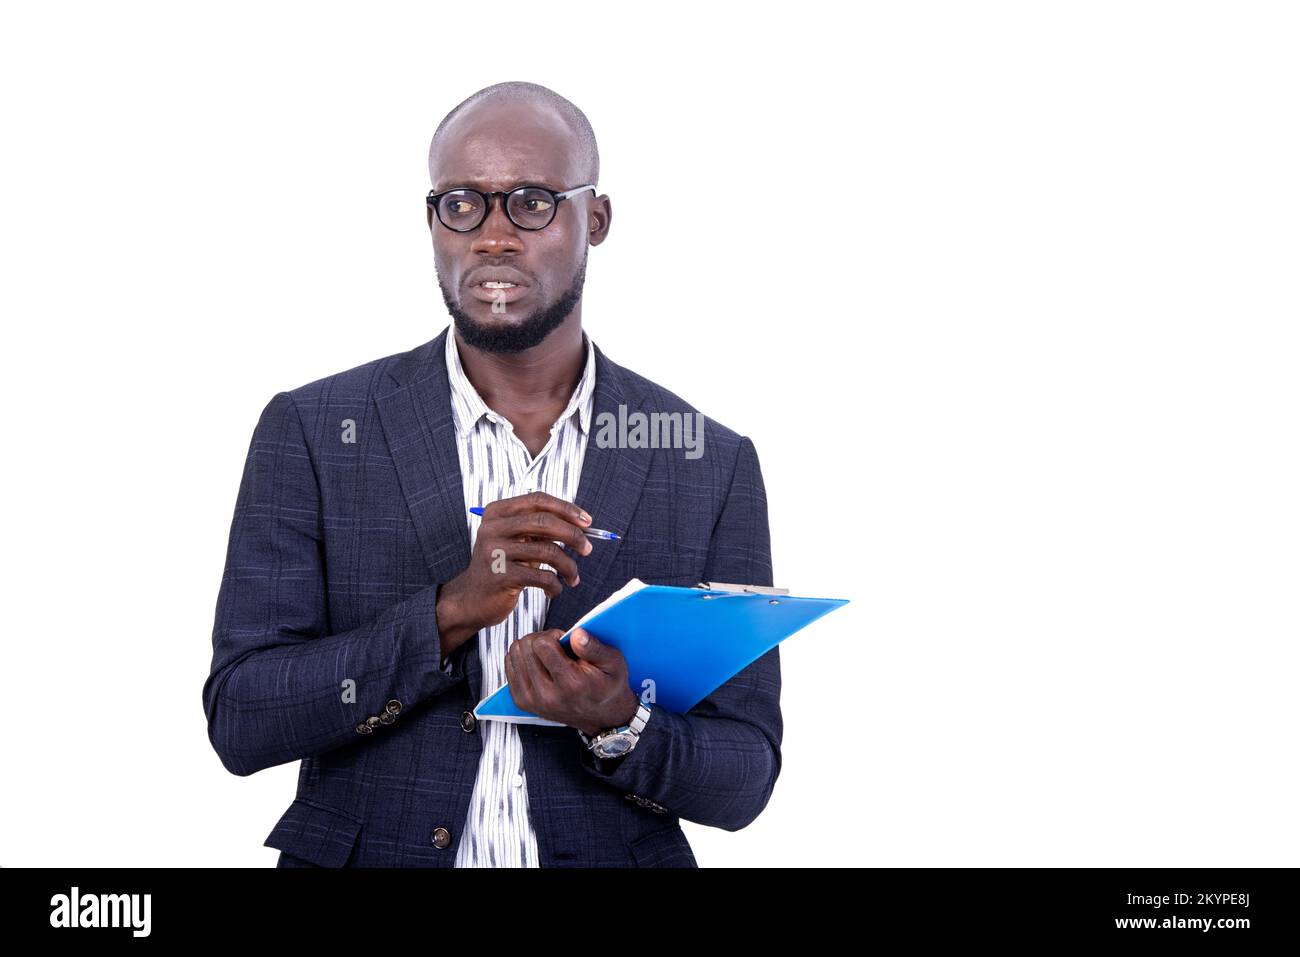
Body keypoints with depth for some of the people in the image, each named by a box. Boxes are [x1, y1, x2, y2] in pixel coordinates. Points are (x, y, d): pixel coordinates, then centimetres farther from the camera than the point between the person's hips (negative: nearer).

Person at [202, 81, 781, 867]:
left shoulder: (711, 465, 1)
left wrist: (616, 725, -17)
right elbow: (239, 722, -6)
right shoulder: (312, 432, -1)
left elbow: (744, 779, 2)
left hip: (613, 854, 1)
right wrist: (452, 611, -17)